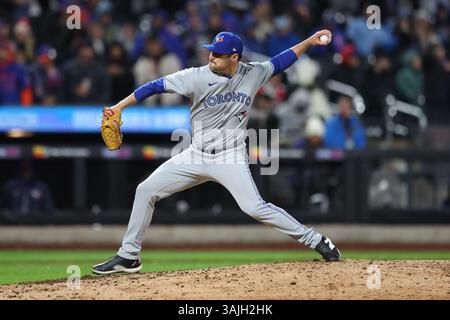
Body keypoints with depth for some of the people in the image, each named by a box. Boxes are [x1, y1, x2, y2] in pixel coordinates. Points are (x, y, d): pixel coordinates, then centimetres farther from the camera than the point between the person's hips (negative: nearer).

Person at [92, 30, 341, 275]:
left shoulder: (253, 74, -6)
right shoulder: (198, 77, -12)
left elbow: (279, 63, 12)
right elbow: (157, 86, -13)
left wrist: (309, 42, 7)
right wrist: (119, 107, -17)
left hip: (231, 158, -2)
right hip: (197, 155, 3)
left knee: (254, 207, -21)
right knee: (146, 190, -2)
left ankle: (316, 240, -10)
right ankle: (128, 256, 10)